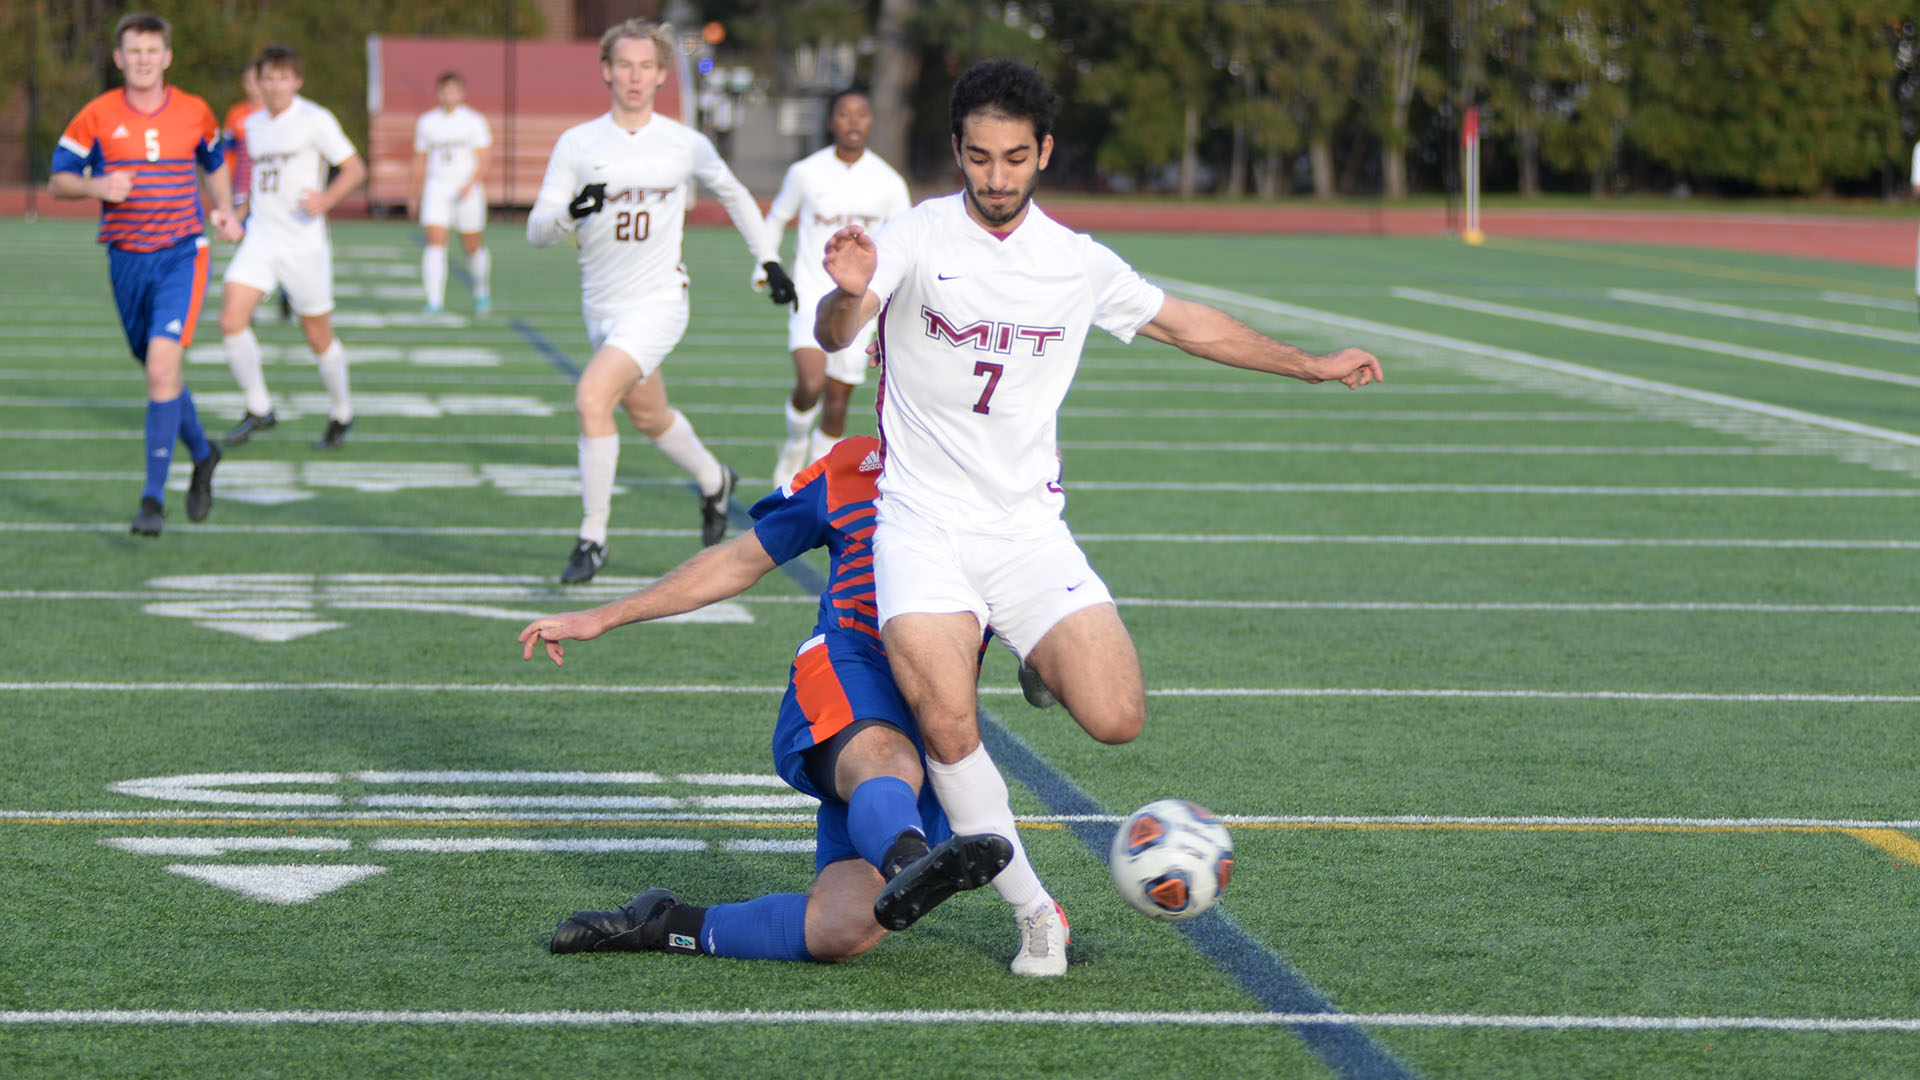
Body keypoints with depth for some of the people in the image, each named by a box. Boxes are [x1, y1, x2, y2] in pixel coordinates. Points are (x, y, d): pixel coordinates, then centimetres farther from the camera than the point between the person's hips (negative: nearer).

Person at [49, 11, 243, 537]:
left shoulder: (196, 113, 1)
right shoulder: (97, 116, -3)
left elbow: (213, 163, 21)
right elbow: (58, 179, 2)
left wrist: (225, 212, 5)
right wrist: (97, 186, -18)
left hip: (182, 255, -2)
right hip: (127, 259, 2)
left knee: (162, 365, -19)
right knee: (159, 371, 12)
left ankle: (154, 497, -16)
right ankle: (202, 455, 41)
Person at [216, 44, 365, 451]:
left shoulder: (315, 120, -7)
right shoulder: (254, 124, 11)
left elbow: (354, 169, -5)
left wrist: (326, 199, -21)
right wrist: (242, 212, 20)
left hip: (304, 244, -5)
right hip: (259, 238, 5)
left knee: (318, 336, 3)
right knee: (231, 320, -13)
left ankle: (341, 413, 25)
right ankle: (259, 409, 1)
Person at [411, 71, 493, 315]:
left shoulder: (474, 121, 1)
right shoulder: (426, 122, 8)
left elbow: (483, 161, -4)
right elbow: (420, 162, 16)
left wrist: (470, 184, -21)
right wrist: (416, 197, 16)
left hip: (468, 191, -1)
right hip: (436, 188, 1)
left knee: (474, 247, 8)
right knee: (435, 242, -15)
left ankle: (481, 292, 34)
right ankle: (434, 302, -19)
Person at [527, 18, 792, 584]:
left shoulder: (685, 144, -2)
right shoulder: (577, 144, -3)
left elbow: (734, 194, 18)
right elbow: (536, 230, -6)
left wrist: (768, 260, 19)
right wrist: (572, 213, -27)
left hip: (658, 299, -4)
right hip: (602, 302, 4)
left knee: (592, 398, -22)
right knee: (649, 416, 18)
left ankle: (593, 538, -12)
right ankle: (714, 480, 49)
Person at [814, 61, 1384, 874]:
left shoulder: (1078, 264, 7)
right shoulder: (917, 236, -4)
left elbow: (1184, 324, 23)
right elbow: (833, 337, -20)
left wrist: (1312, 366, 28)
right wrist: (846, 294, -43)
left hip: (1028, 527, 3)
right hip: (923, 525, -3)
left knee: (1117, 717, -15)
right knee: (946, 727, -25)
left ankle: (1043, 661, 21)